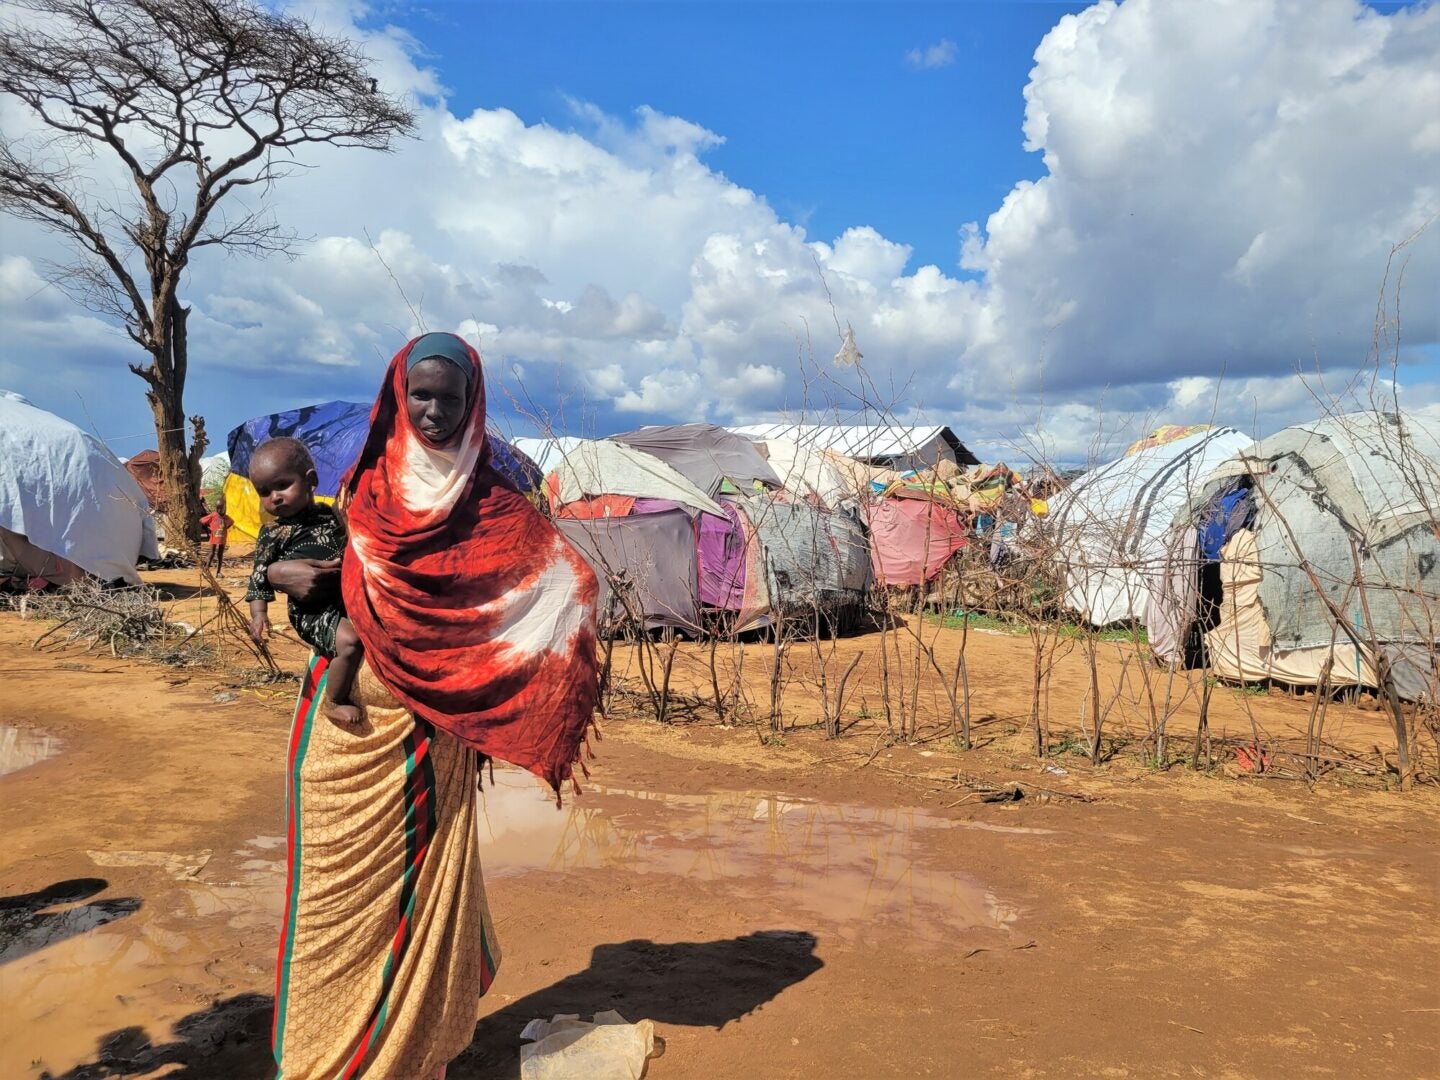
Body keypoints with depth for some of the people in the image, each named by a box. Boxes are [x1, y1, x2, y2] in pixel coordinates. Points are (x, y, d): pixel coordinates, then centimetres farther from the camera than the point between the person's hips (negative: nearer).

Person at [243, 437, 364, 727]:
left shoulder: (331, 516, 9)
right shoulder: (272, 534, -2)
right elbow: (259, 575, 0)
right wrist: (259, 613, -9)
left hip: (347, 598, 6)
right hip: (312, 611, -6)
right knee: (349, 639, -29)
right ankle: (333, 701, -12)